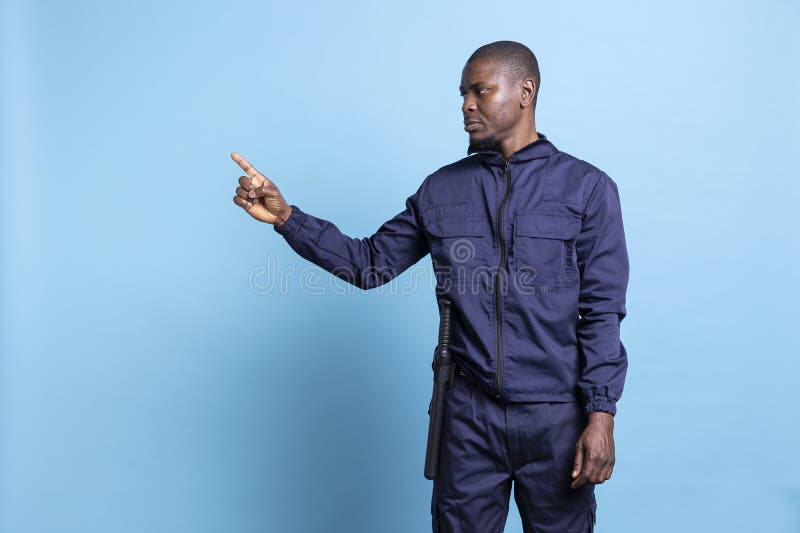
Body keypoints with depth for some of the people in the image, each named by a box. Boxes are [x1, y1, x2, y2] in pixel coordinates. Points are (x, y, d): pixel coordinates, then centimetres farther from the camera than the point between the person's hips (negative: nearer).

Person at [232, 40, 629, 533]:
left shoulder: (587, 188, -3)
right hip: (469, 415, 2)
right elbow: (370, 263, 9)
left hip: (556, 418, -2)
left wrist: (601, 415, -12)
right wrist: (286, 217, -1)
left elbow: (602, 312, -6)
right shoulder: (442, 190, 6)